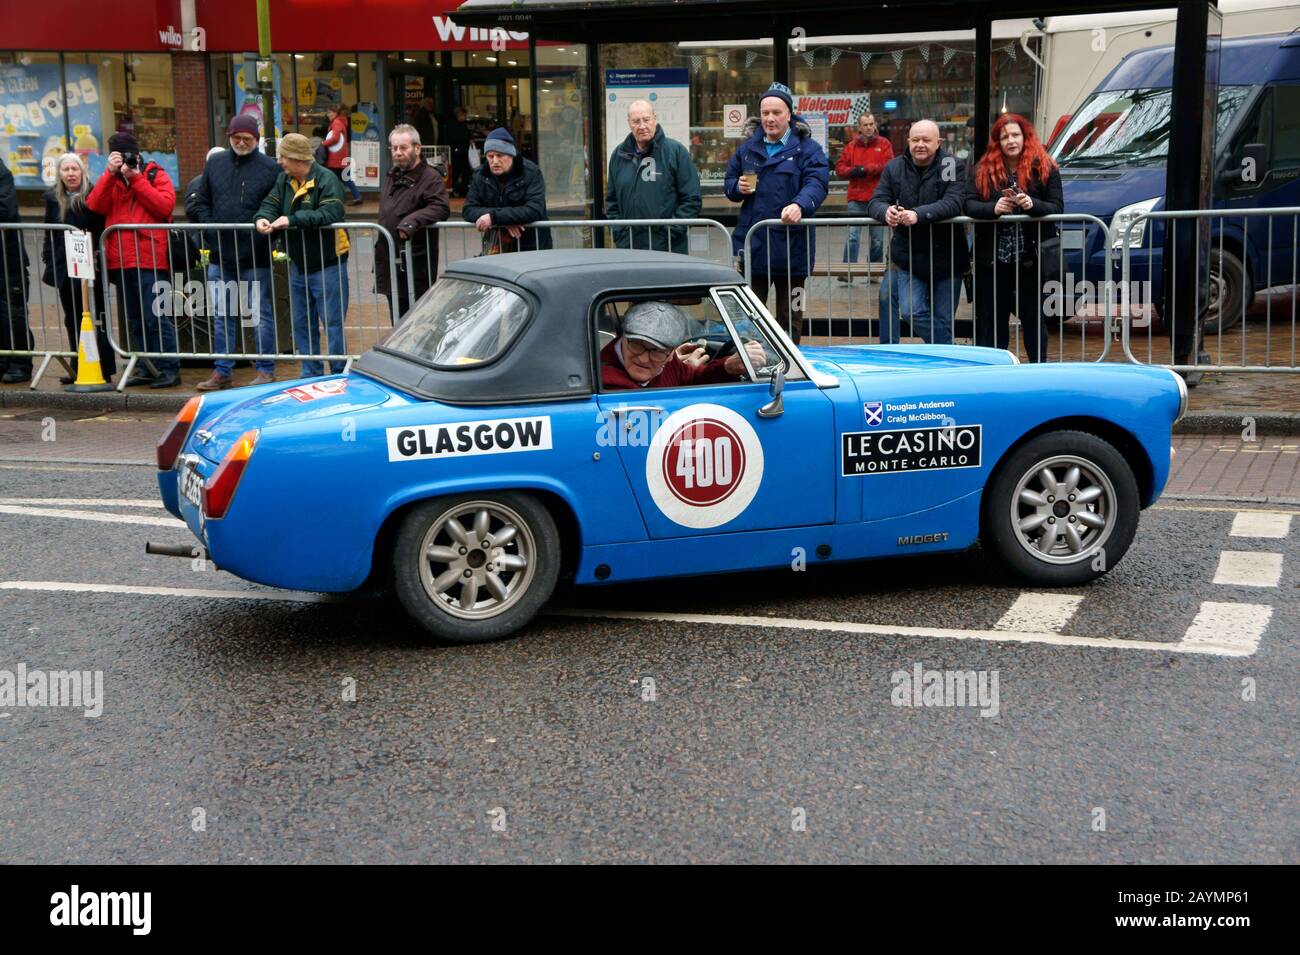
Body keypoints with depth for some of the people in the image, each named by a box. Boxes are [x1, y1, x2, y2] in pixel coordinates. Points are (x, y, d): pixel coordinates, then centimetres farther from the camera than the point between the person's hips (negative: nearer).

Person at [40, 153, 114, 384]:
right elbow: (49, 233, 16)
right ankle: (78, 369, 18)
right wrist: (48, 261, 9)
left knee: (94, 319, -3)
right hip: (64, 267, 5)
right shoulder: (53, 198, 9)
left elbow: (102, 231, -7)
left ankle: (103, 370, 0)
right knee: (72, 319, 11)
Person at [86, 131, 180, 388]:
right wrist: (110, 173, -7)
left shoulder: (156, 175, 4)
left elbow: (165, 206, -13)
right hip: (120, 260, 6)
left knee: (156, 317, -10)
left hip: (150, 259, -6)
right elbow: (94, 206, 0)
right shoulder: (110, 180, 17)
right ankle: (147, 369, 16)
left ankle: (169, 369, -6)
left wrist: (135, 177, -10)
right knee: (134, 321, 10)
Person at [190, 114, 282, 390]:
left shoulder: (269, 167, -5)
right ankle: (222, 372, 20)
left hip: (256, 256, -5)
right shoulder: (215, 163, 9)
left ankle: (265, 371, 11)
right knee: (222, 315, 11)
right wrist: (209, 226, 0)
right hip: (220, 254, 5)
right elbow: (201, 201, 13)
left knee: (261, 315, 2)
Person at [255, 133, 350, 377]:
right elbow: (271, 203, 9)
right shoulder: (284, 180, 8)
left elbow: (331, 214, -28)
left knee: (333, 324, -2)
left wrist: (292, 220, -28)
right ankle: (311, 375, 25)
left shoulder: (326, 180, -15)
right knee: (302, 325, 15)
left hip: (327, 267, -8)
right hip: (298, 266, 8)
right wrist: (263, 218, -15)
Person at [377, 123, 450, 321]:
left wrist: (412, 221, -35)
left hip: (417, 263, -8)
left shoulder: (431, 178, -10)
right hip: (390, 262, 8)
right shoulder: (392, 176, 18)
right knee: (398, 321, 14)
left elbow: (440, 208, -24)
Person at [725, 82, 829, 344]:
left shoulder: (807, 148, -3)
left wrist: (800, 205, -38)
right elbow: (729, 184, 18)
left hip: (791, 246, -3)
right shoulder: (747, 148, 11)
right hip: (752, 244, 3)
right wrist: (738, 187, -7)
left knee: (790, 315, 9)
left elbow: (816, 182, -17)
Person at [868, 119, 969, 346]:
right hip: (908, 257, 2)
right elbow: (875, 201, -1)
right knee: (911, 311, -9)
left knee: (943, 319, 3)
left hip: (945, 258, -2)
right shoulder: (894, 167, 5)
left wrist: (919, 214, -35)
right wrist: (885, 210, -27)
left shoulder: (953, 166, -6)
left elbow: (953, 203, -20)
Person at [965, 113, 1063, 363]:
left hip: (1030, 258, -1)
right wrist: (993, 208, -22)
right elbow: (969, 205, -4)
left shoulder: (1045, 169, 2)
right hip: (992, 259, 1)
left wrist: (1032, 204, -22)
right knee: (992, 319, 6)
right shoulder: (983, 170, 5)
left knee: (1032, 317, 6)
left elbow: (1057, 208, -4)